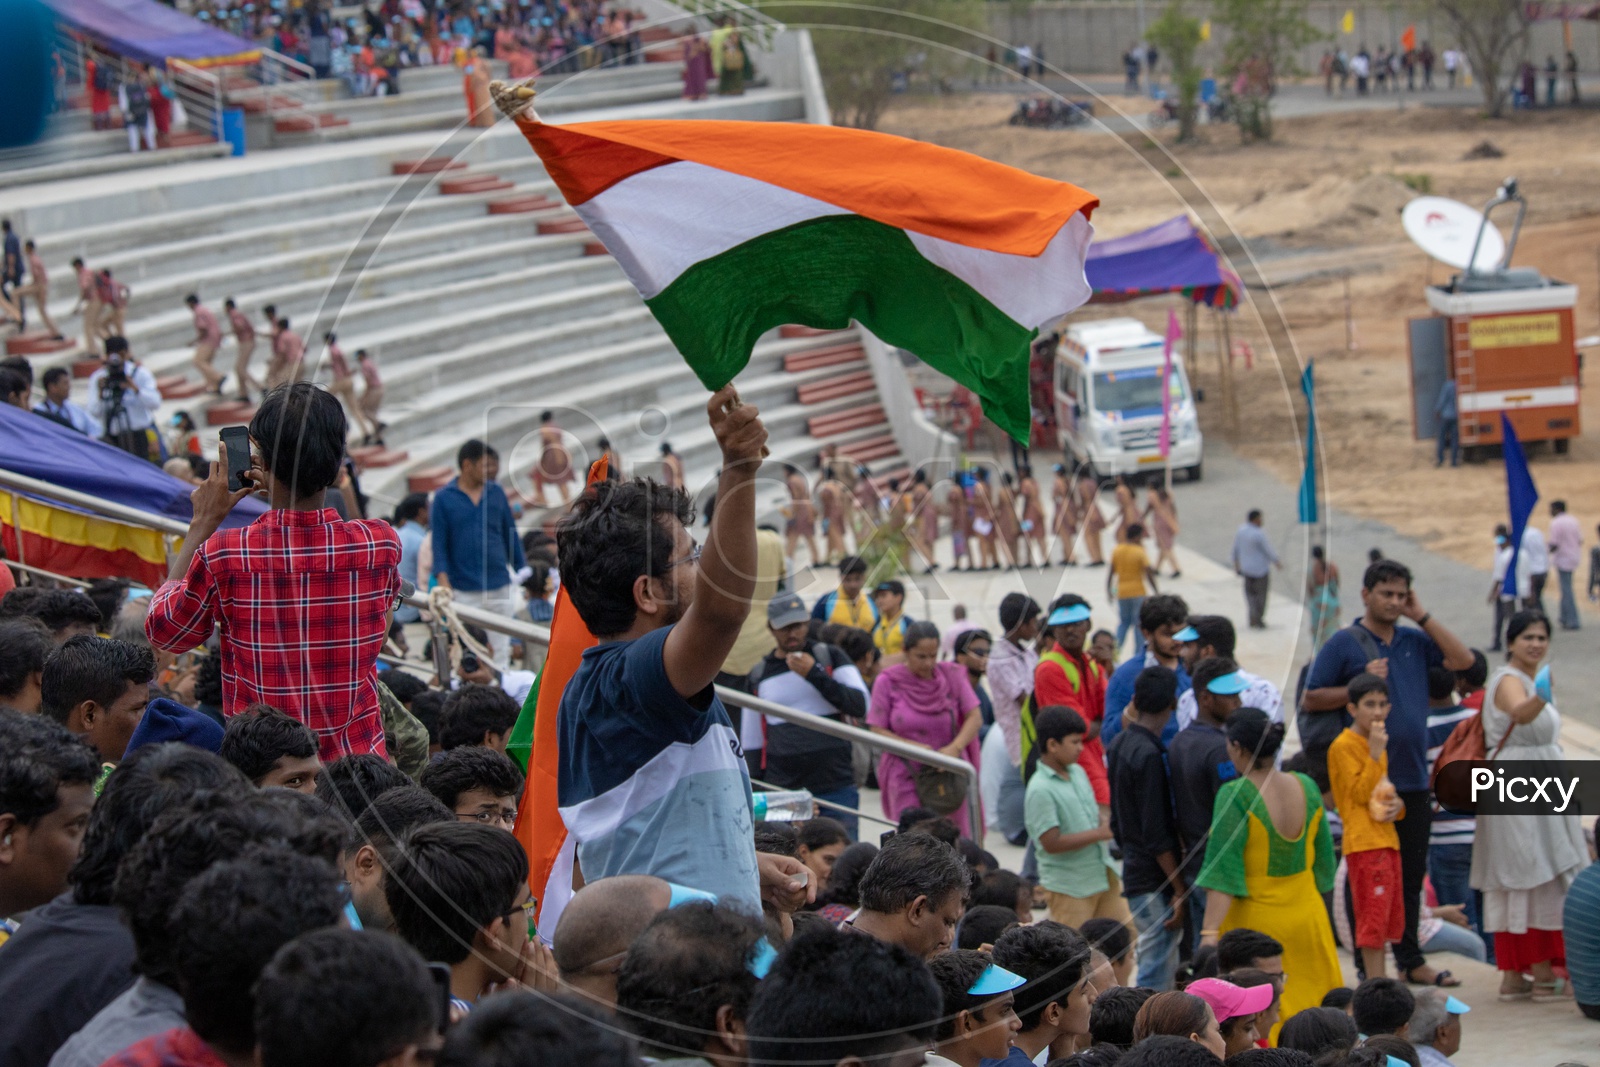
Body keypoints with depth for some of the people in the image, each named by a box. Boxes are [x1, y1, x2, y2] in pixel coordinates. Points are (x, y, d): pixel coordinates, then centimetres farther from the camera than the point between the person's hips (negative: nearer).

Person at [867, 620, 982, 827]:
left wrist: (955, 747, -17)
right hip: (906, 776, -2)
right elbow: (877, 731, -3)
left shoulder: (952, 675, 2)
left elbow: (975, 717, 1)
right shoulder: (888, 682, -3)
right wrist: (914, 747, -17)